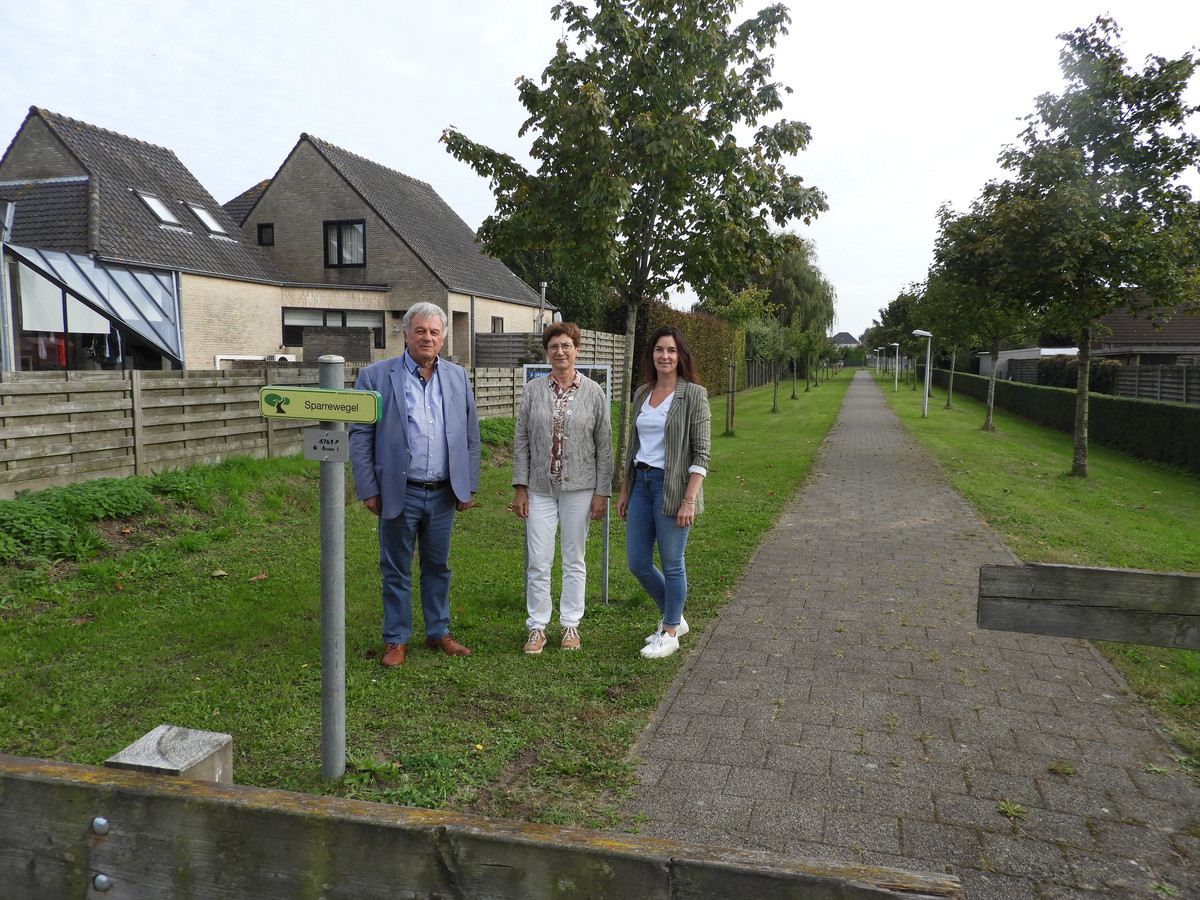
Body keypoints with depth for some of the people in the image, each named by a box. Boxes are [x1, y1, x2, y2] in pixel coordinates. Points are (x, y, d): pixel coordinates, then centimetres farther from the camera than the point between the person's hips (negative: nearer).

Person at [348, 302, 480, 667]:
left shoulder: (458, 377, 7)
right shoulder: (376, 376, -4)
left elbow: (470, 436, 10)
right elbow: (360, 436, -3)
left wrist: (468, 485, 7)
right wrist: (368, 490, -7)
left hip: (443, 494, 3)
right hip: (399, 494, -3)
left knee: (438, 567, 15)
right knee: (396, 569, 9)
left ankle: (439, 633, 30)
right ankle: (396, 639, 23)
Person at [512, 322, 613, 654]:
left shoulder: (594, 392, 0)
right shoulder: (533, 390, 3)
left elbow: (604, 445, 1)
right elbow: (521, 440, 4)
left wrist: (602, 492, -2)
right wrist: (520, 487, -1)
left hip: (579, 488, 0)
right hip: (540, 489, 1)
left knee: (574, 560, 9)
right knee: (538, 561, 1)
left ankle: (570, 625, 23)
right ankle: (537, 627, 15)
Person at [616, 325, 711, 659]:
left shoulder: (694, 394, -7)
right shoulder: (642, 394, 11)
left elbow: (701, 452, -11)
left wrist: (689, 500, -18)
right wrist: (623, 491, 14)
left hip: (672, 485, -6)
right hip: (641, 483, 7)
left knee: (672, 563, 3)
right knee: (637, 563, 10)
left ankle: (669, 632, 21)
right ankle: (673, 618, 31)